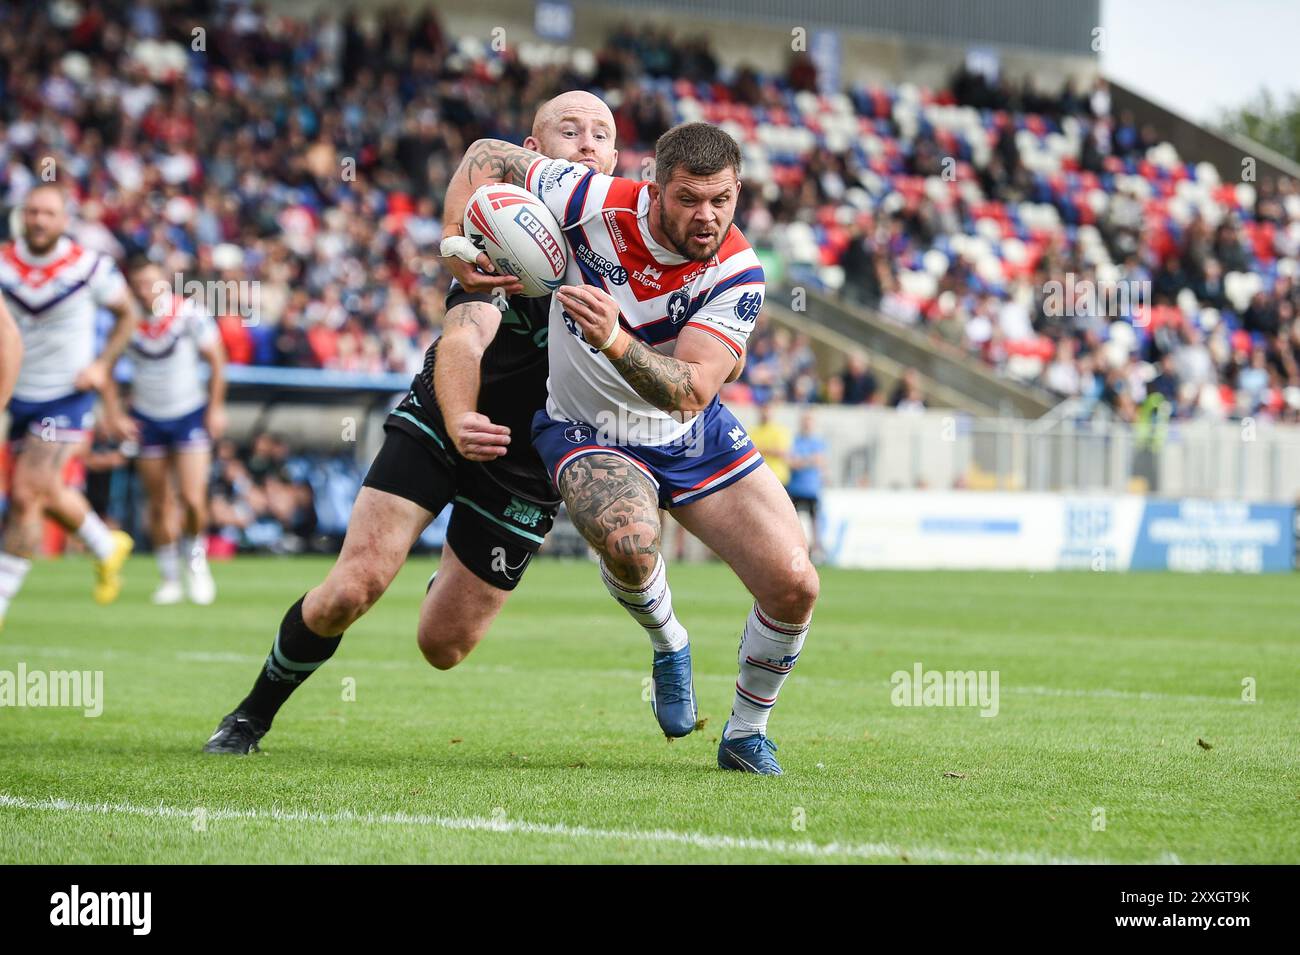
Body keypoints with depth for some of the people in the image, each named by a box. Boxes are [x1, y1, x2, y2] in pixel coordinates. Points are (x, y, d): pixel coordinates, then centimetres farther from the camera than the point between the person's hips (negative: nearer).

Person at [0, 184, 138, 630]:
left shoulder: (89, 267, -11)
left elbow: (126, 314, 5)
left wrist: (102, 365, -6)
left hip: (67, 398, -4)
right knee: (49, 493, 17)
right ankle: (107, 548, 45)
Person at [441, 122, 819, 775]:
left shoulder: (737, 274, -21)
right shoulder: (599, 202, -22)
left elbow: (691, 391, -32)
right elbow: (488, 156, -7)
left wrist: (613, 339, -48)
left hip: (695, 437, 2)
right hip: (589, 434, -2)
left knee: (794, 588, -10)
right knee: (628, 543, -36)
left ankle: (745, 733, 17)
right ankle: (667, 644, 0)